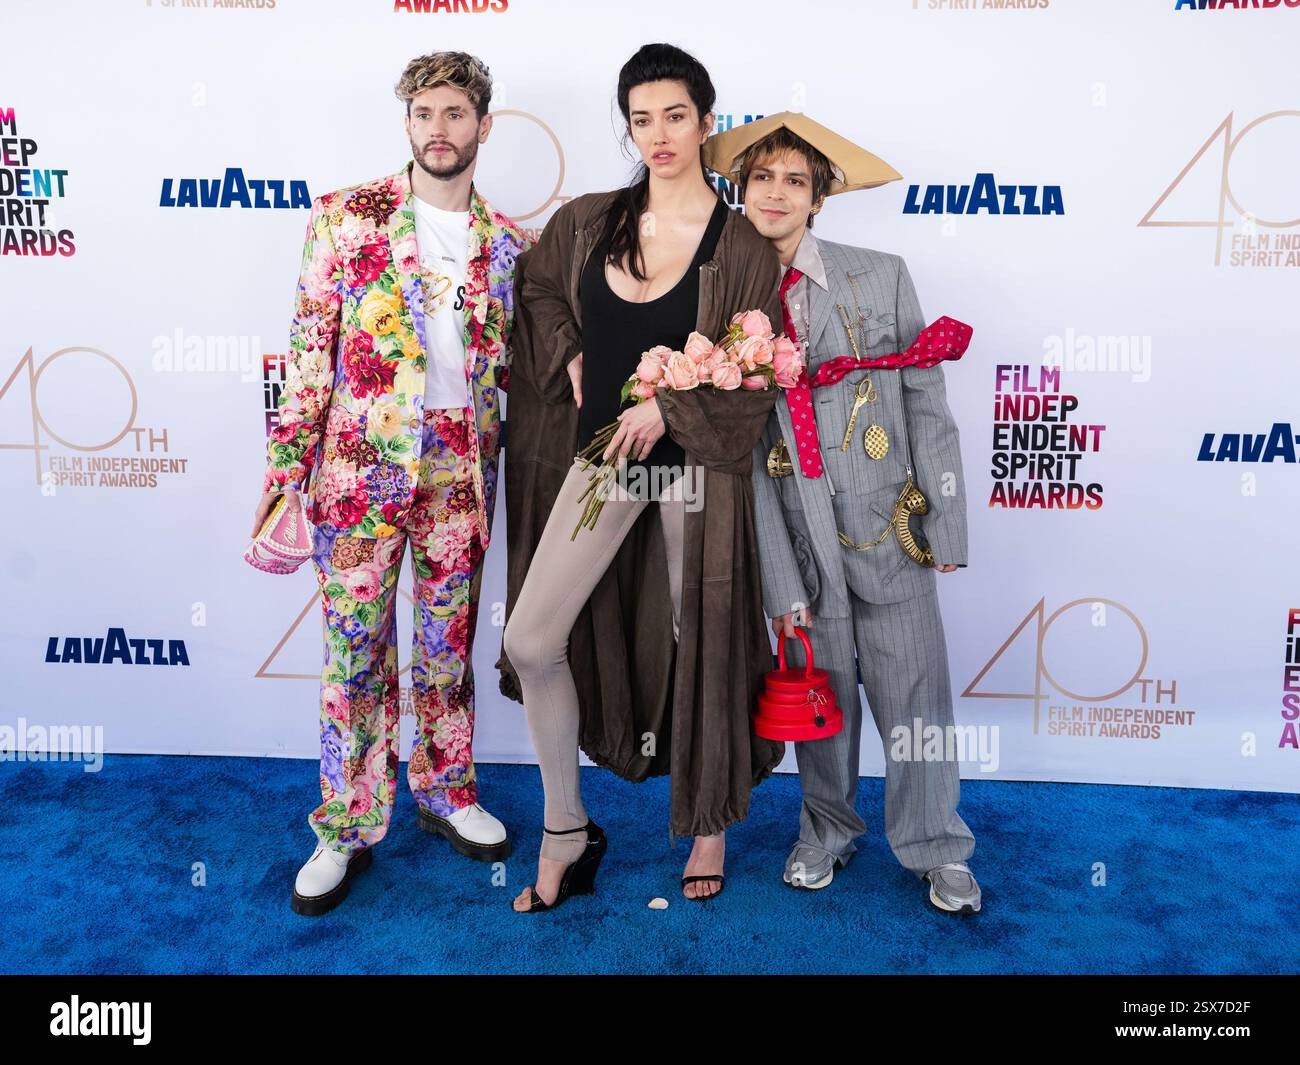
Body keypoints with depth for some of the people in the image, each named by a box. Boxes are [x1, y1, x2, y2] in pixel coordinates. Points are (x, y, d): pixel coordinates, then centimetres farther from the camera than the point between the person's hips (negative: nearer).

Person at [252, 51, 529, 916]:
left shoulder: (506, 242, 8)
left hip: (462, 463, 3)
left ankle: (445, 791, 32)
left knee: (450, 636, 12)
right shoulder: (348, 216, 0)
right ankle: (348, 829, 19)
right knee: (357, 640, 4)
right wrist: (286, 466, -7)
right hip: (361, 458, -2)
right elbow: (312, 345, -3)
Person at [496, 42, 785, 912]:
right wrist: (571, 357, 5)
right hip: (601, 454, 4)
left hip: (696, 466, -3)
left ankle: (712, 825, 31)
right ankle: (566, 835, 14)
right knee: (532, 639, -4)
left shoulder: (742, 245, -6)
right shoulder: (590, 222, 4)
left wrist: (670, 408, -17)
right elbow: (538, 288, 22)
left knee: (700, 642, 7)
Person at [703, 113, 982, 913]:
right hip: (801, 539, 0)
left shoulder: (882, 277, 0)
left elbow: (926, 401, 1)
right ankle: (827, 833, 38)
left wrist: (946, 519, -2)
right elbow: (743, 451, -4)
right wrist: (780, 579, -7)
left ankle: (936, 849, 29)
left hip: (889, 527, 0)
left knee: (915, 697, 7)